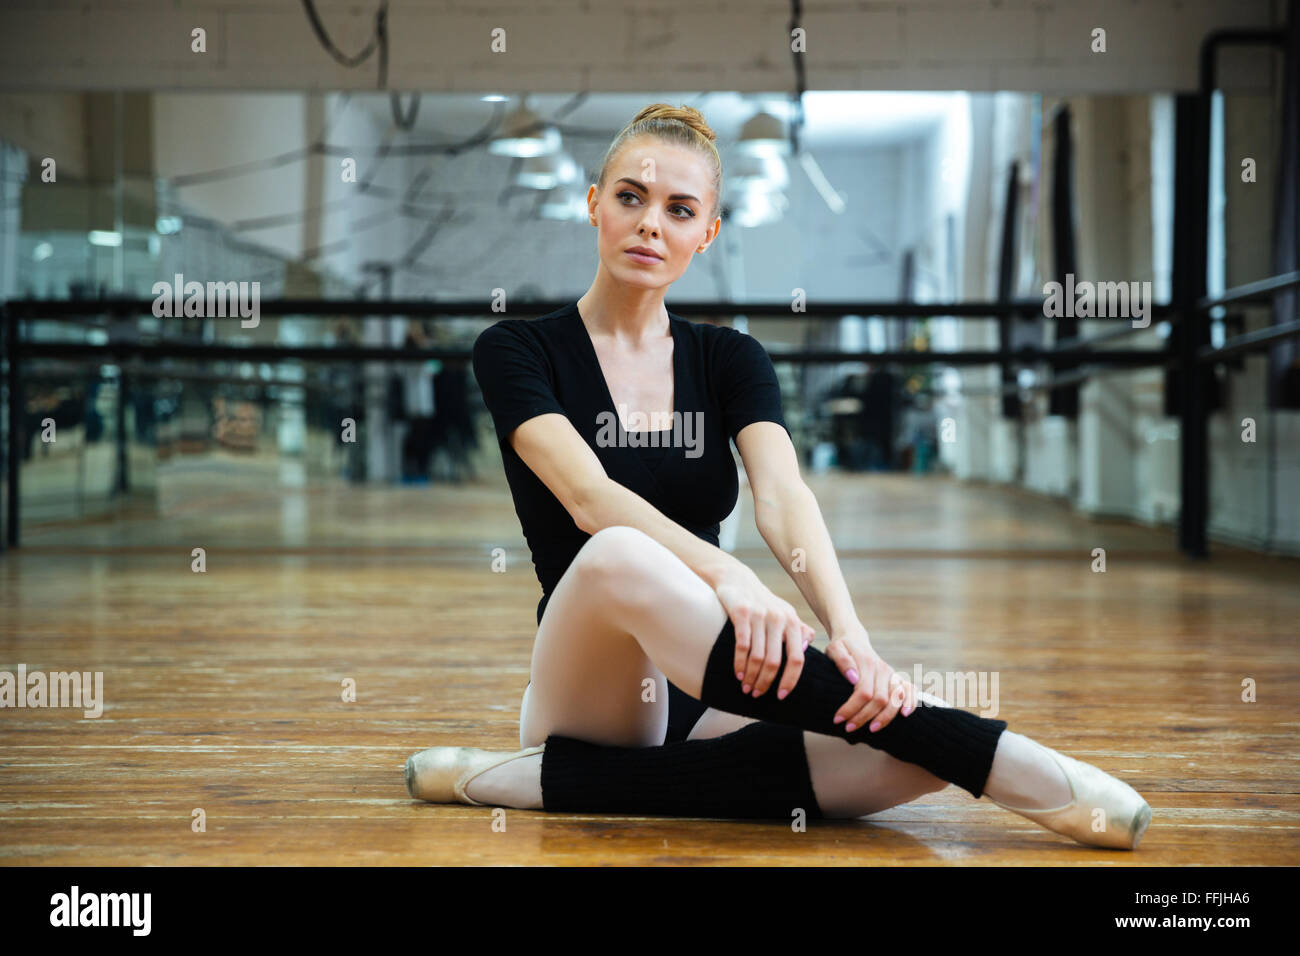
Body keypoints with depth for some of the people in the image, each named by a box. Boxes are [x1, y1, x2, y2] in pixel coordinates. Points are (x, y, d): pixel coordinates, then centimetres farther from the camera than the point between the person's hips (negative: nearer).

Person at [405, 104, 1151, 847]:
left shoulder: (730, 360, 12)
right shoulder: (517, 351, 1)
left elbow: (783, 496, -9)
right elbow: (590, 497, -19)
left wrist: (850, 634, -29)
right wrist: (726, 577, -37)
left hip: (706, 697, 3)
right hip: (591, 692, -3)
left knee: (923, 752, -27)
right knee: (620, 558, -39)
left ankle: (551, 779, -24)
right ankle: (1001, 761, -38)